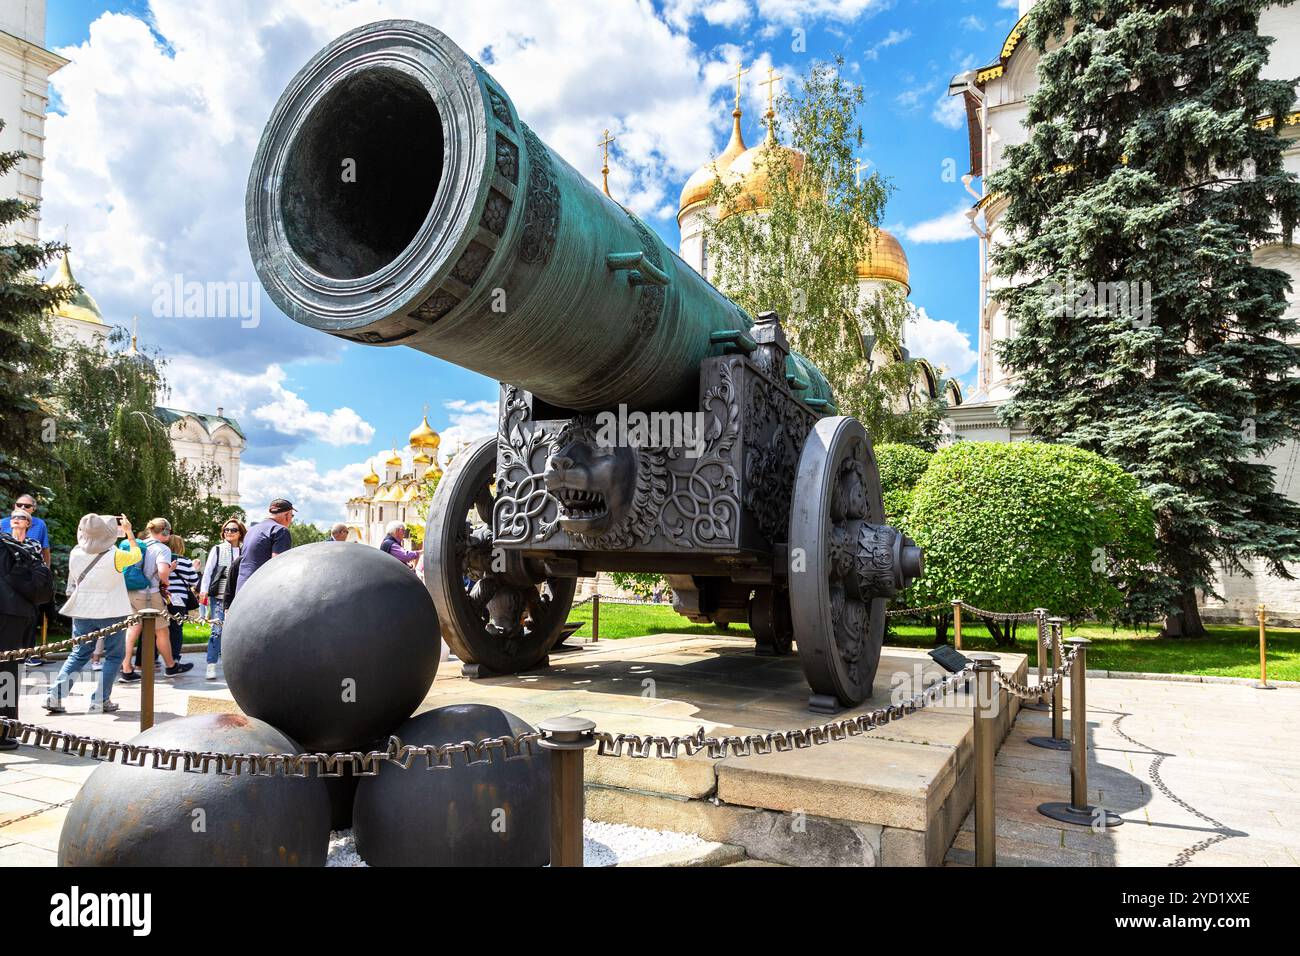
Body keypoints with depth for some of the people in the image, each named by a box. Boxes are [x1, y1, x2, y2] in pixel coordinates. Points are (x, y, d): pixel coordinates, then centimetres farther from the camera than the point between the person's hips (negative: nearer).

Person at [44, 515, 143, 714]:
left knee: (79, 655, 16)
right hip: (111, 612, -4)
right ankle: (100, 700, 5)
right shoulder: (114, 556, -16)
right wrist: (129, 532, 10)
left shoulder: (75, 554, -5)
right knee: (114, 655, 9)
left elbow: (73, 584, 12)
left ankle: (55, 696, 7)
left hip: (83, 612, 4)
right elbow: (136, 555, 4)